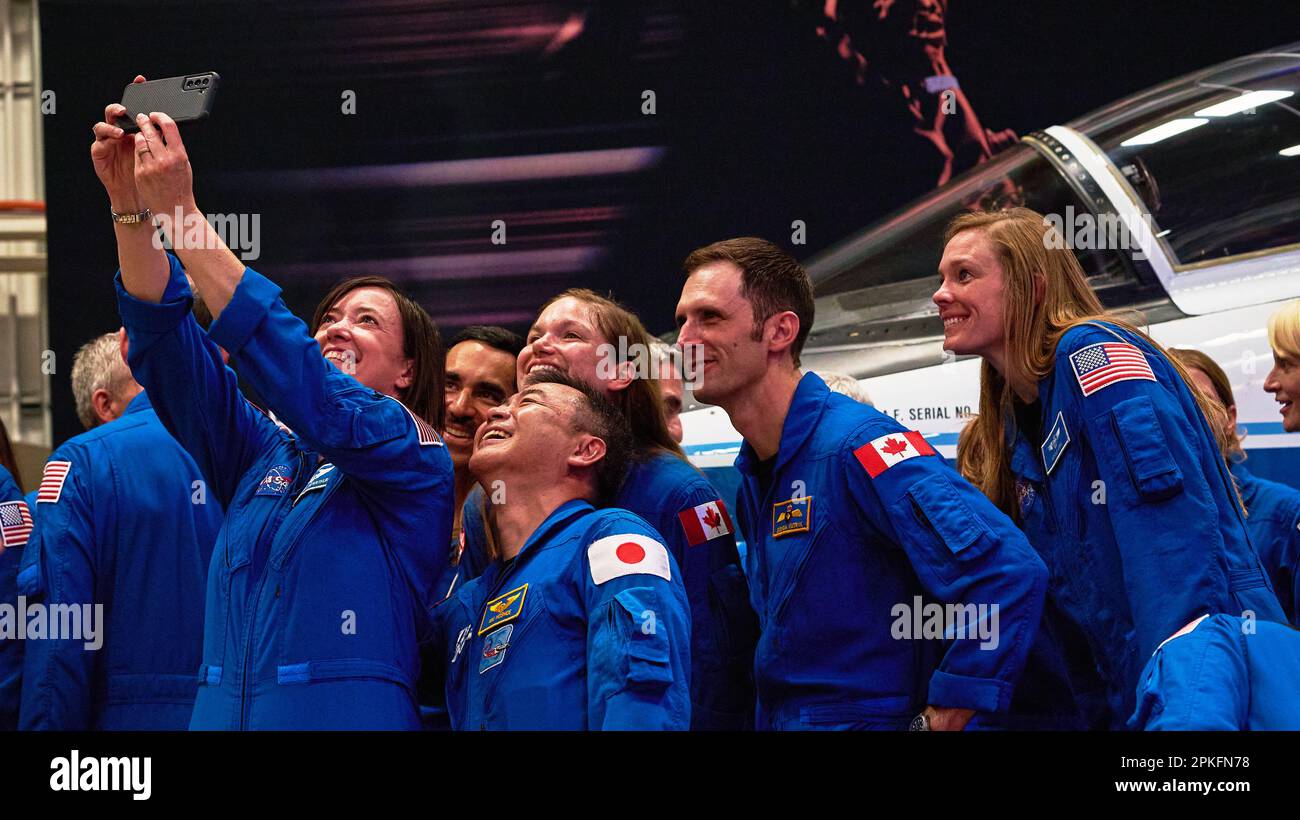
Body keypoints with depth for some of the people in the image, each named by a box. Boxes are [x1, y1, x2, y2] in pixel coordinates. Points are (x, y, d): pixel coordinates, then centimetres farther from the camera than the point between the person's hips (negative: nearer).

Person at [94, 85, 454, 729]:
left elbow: (307, 388, -14)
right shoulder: (260, 456, 16)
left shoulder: (416, 456, 0)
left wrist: (183, 214, -17)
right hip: (219, 713, 5)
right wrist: (131, 205, -8)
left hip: (349, 719, -5)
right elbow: (168, 349, 6)